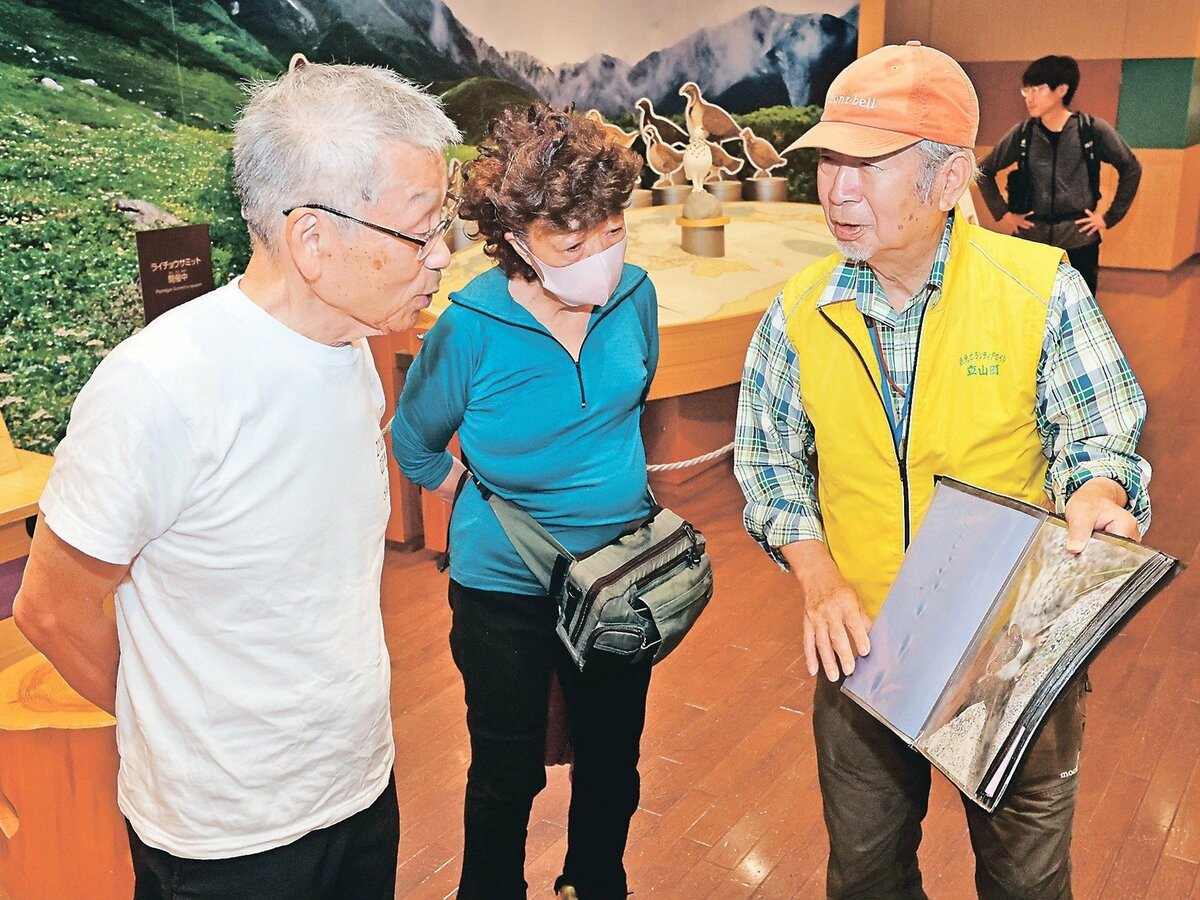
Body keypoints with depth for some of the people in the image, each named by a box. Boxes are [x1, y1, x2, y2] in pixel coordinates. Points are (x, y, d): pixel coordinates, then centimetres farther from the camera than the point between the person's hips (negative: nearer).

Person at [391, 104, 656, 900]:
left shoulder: (634, 295, -11)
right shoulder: (470, 328, -21)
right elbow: (416, 440, -2)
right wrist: (476, 493, 3)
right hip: (505, 588, -3)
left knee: (614, 758, 21)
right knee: (509, 773, 15)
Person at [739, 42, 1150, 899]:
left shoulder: (1042, 289, -13)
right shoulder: (802, 311, -6)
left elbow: (1097, 435, -7)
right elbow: (768, 457, 2)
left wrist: (1095, 496, -30)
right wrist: (819, 581, -11)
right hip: (861, 647, 2)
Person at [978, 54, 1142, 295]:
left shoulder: (1093, 130, -4)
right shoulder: (1022, 133, 1)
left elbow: (1131, 169, 7)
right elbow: (984, 170, 13)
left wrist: (1110, 217, 2)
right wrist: (1001, 213, 5)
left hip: (1080, 241, -1)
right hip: (1030, 239, 2)